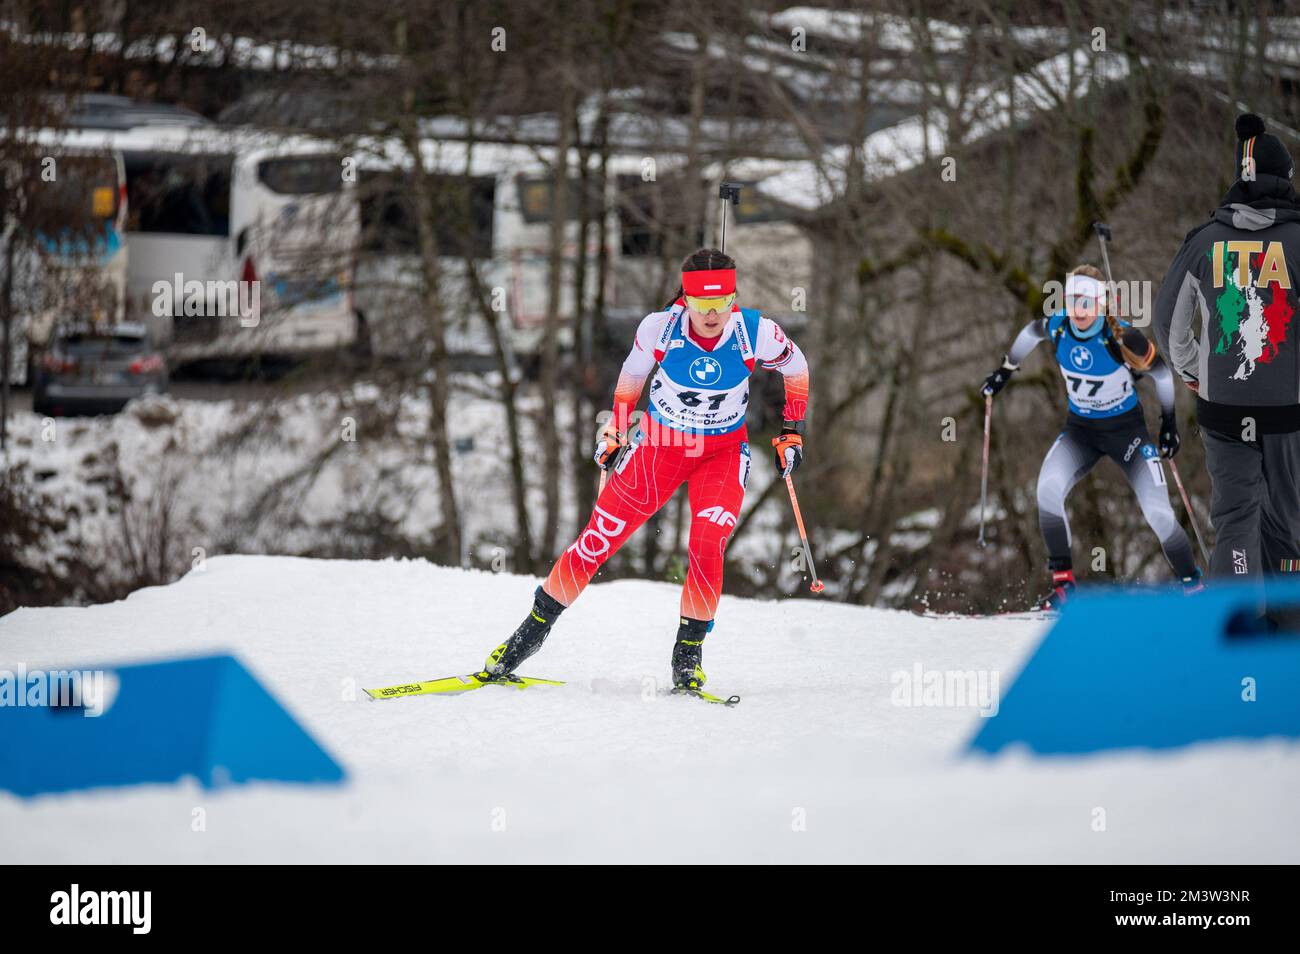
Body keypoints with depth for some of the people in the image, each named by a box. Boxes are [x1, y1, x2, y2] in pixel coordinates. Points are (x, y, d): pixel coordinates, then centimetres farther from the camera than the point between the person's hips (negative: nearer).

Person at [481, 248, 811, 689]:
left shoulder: (756, 334, -23)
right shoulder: (659, 328, -22)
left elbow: (797, 367, 0)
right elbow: (632, 374, 1)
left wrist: (792, 432, 0)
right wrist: (614, 433, 7)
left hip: (723, 453, 0)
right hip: (658, 444, 1)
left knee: (706, 548, -22)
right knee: (597, 542, -1)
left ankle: (689, 652, -2)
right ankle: (535, 626, 19)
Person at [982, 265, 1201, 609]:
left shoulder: (1122, 338, -25)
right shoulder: (1057, 327, -14)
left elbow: (1161, 373, -9)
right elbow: (1031, 331, 12)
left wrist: (1169, 422, -3)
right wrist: (1006, 370, 20)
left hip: (1126, 428, -3)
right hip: (1080, 428, 3)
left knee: (1157, 511, -11)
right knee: (1048, 488, -23)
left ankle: (1192, 584, 10)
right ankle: (1063, 581, -14)